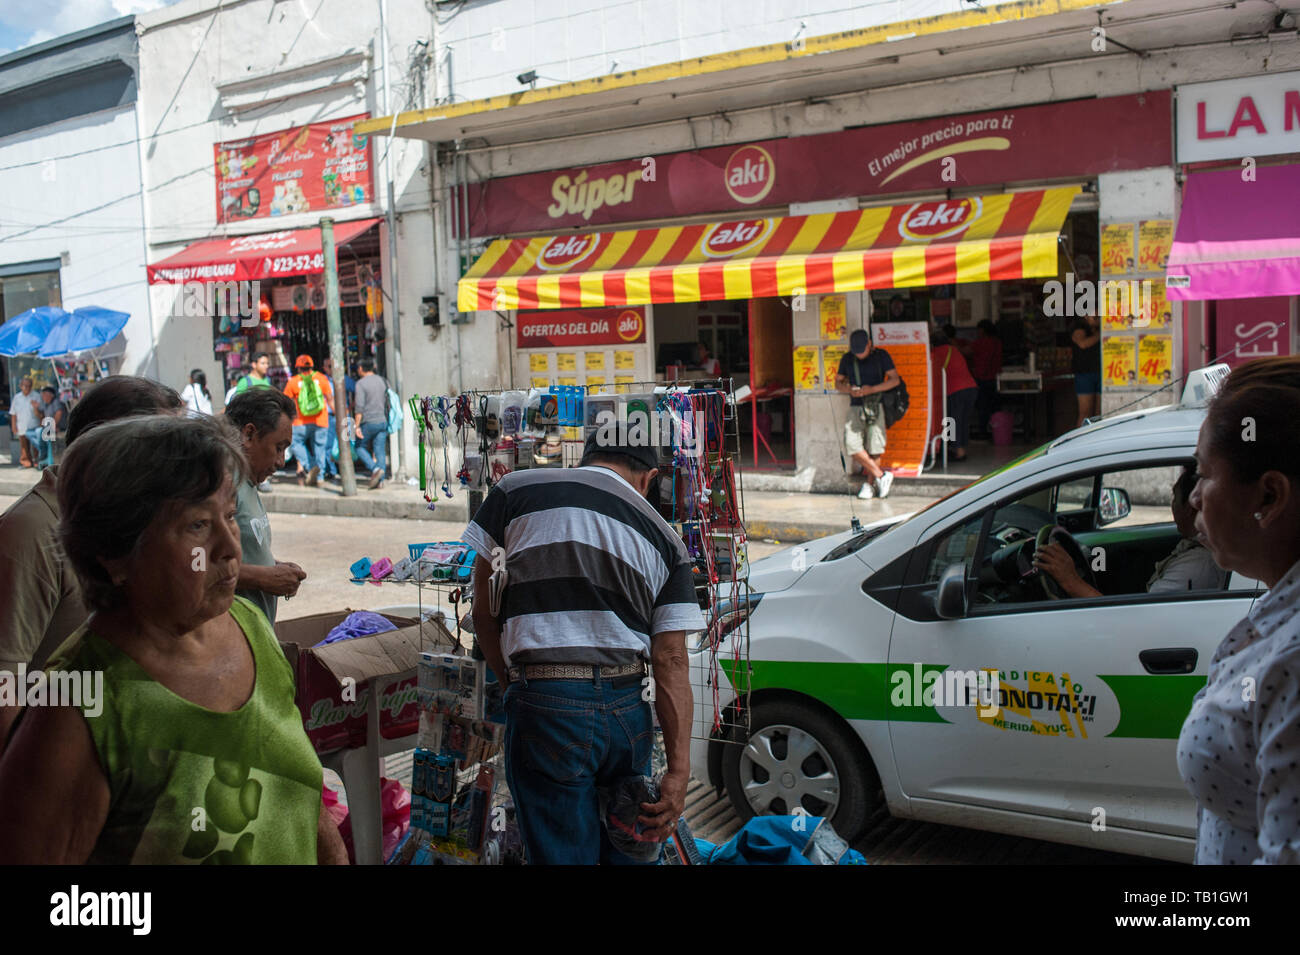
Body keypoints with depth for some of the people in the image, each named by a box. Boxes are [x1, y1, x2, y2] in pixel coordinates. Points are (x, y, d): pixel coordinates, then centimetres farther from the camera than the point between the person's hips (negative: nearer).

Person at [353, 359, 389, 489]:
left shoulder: (361, 383, -8)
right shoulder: (383, 381, 10)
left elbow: (359, 407, -15)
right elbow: (388, 402, 12)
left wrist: (357, 426, -13)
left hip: (368, 422, -5)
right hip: (383, 421, 5)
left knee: (360, 448, 10)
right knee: (380, 451, 6)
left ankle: (375, 469, -10)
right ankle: (380, 481, 2)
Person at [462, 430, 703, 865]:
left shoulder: (515, 491, 6)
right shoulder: (664, 537, 10)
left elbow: (484, 610, 9)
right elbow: (671, 661, 3)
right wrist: (678, 770, 1)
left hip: (546, 710, -2)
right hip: (629, 713, 3)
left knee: (561, 854, 7)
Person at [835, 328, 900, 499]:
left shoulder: (881, 355, 1)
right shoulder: (847, 359, 9)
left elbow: (895, 379, -4)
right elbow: (838, 382, 16)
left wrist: (872, 389, -17)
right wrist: (849, 390, -7)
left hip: (876, 407, -3)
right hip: (855, 407, 3)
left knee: (874, 447, -3)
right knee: (852, 444, -12)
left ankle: (868, 484, 12)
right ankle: (881, 475, -2)